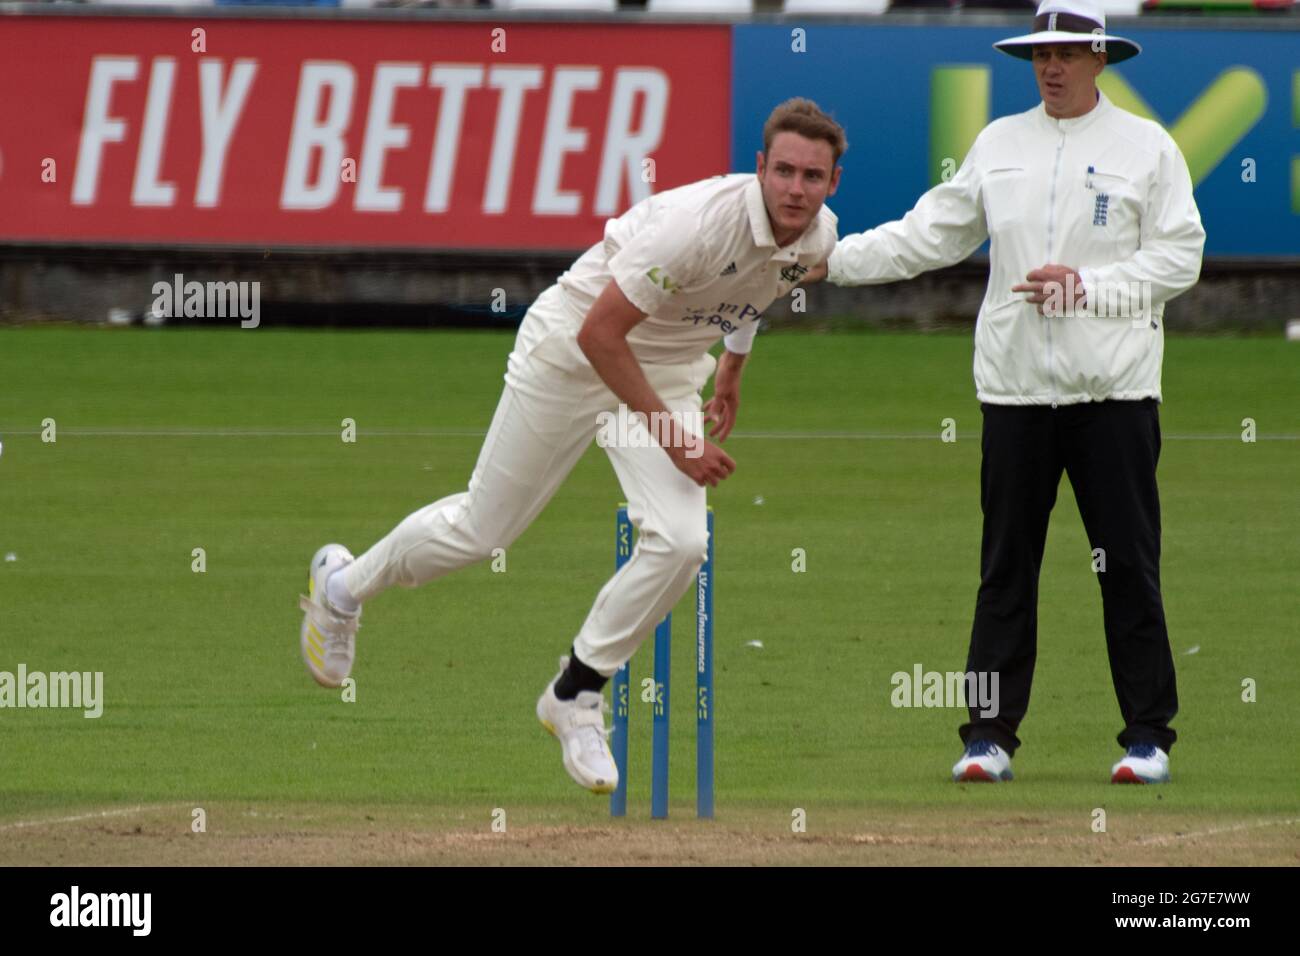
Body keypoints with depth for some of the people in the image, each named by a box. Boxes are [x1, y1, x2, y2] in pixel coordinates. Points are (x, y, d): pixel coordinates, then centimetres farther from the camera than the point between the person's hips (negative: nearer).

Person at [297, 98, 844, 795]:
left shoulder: (818, 240, -12)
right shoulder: (701, 222, -35)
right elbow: (599, 332, -31)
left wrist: (730, 374, 25)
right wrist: (672, 437, -29)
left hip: (666, 372, 5)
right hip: (572, 352, -5)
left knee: (680, 543, -16)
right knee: (482, 530, 6)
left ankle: (575, 697, 4)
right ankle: (344, 585, 35)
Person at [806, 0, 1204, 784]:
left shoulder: (1147, 147, 2)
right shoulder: (1000, 144, 12)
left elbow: (1178, 257, -3)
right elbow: (930, 236, 12)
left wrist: (1087, 286, -14)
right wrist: (834, 259, 1)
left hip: (1114, 390, -3)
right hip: (1016, 389, 3)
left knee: (1130, 565, -1)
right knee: (1006, 565, 3)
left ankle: (1149, 736, 5)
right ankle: (989, 737, 7)